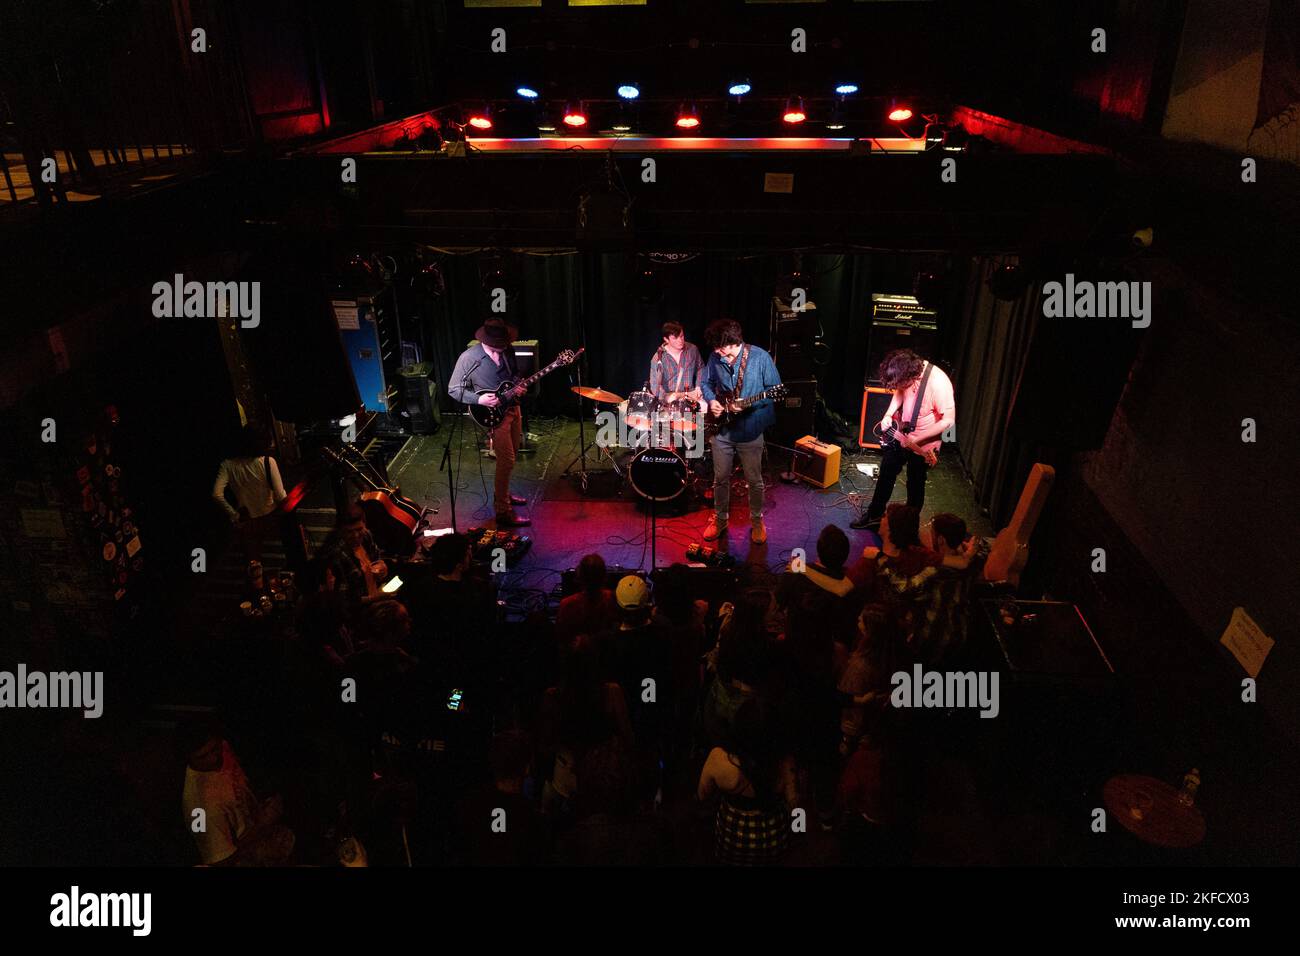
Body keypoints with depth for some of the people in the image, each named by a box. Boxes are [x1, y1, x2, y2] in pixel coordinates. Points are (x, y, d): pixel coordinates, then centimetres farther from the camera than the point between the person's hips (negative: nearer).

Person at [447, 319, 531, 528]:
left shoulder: (508, 351, -4)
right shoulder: (468, 358, -19)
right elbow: (453, 390, -12)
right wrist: (479, 399, -23)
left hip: (513, 407, 7)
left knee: (511, 453, 19)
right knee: (506, 461, -7)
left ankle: (502, 493, 39)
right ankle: (503, 512, 0)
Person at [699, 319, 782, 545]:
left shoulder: (760, 357, -14)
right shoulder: (715, 358, -3)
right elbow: (706, 383, 13)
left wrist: (748, 404, -22)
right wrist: (711, 400, -7)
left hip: (750, 431, -3)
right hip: (722, 430, 3)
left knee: (754, 480, 10)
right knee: (721, 478, 14)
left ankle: (757, 522, 29)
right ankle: (720, 519, 33)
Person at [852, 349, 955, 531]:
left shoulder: (938, 383, -32)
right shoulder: (908, 373, -12)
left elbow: (948, 420, -28)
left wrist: (917, 439, -27)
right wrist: (888, 414, -6)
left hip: (923, 445, -6)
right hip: (902, 435, 7)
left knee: (915, 486, 11)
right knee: (886, 475, 18)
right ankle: (874, 516, 37)